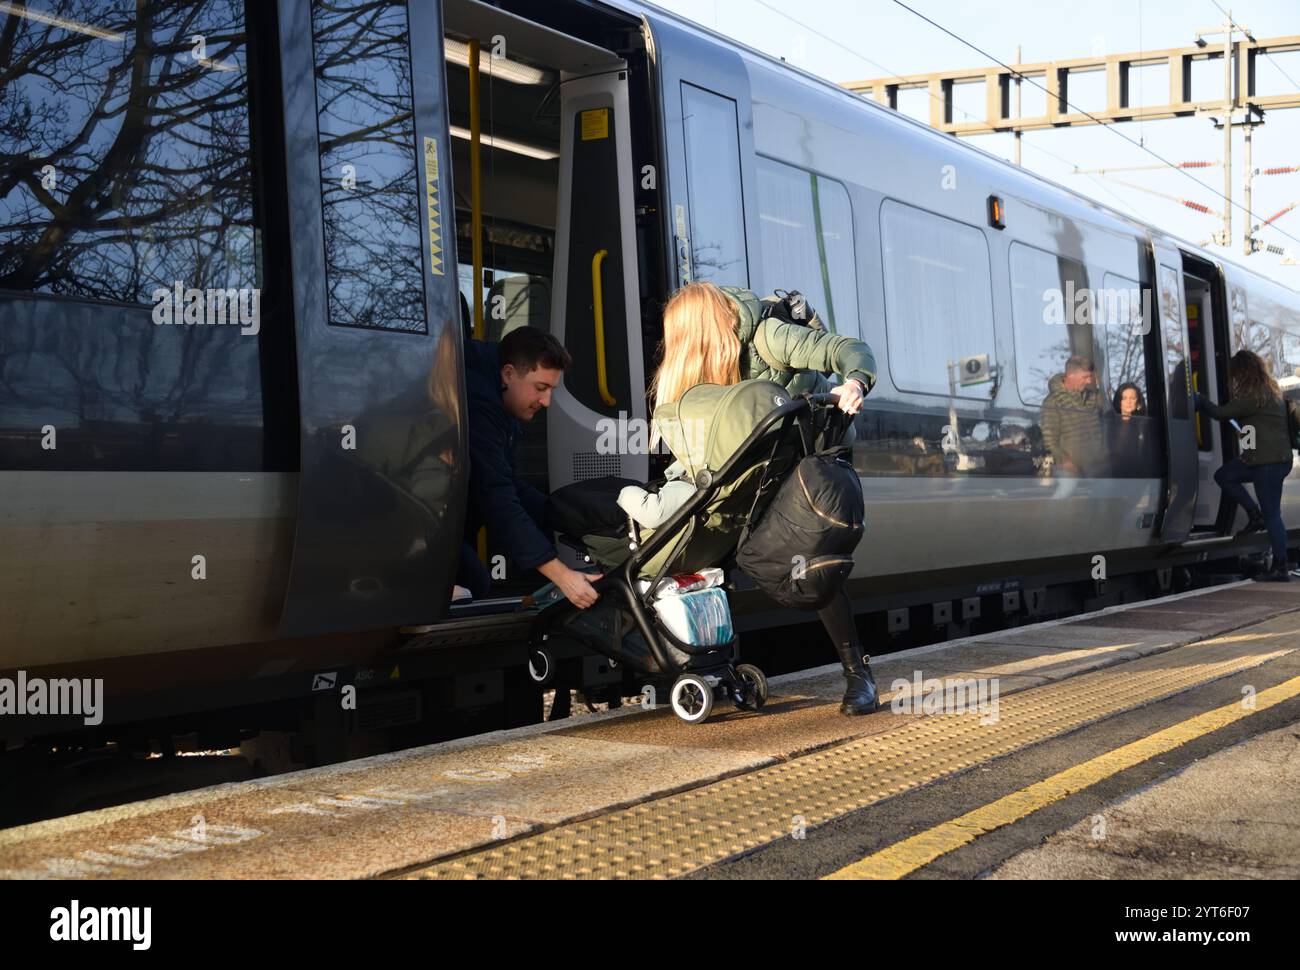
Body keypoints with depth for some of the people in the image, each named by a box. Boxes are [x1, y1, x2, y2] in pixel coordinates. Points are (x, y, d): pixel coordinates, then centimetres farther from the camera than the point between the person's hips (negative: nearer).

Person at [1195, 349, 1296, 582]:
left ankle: (1281, 569, 0)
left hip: (1269, 462, -10)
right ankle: (1256, 516, 11)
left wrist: (1201, 400, 6)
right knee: (1224, 476, 14)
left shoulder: (1253, 396, -16)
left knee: (1271, 515, -4)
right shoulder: (1271, 392, 14)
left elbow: (1221, 413, -11)